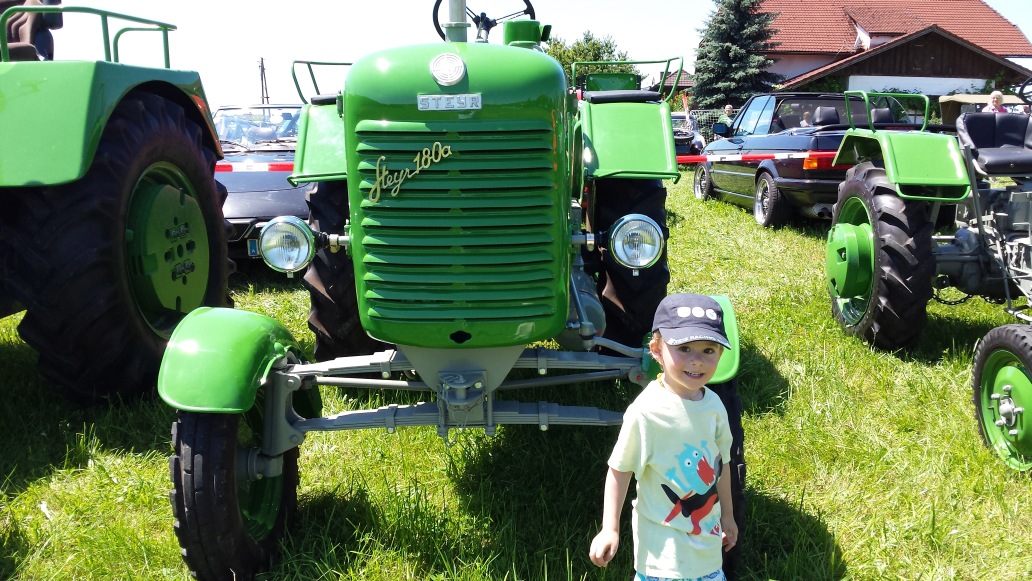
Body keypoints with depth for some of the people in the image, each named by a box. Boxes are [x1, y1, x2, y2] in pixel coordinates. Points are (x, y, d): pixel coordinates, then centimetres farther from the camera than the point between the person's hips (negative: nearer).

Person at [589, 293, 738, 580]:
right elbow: (619, 470, -14)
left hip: (707, 534, 6)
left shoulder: (713, 404, -4)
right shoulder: (646, 412, -22)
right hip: (664, 541, -6)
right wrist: (610, 529, -14)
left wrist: (727, 515, 20)